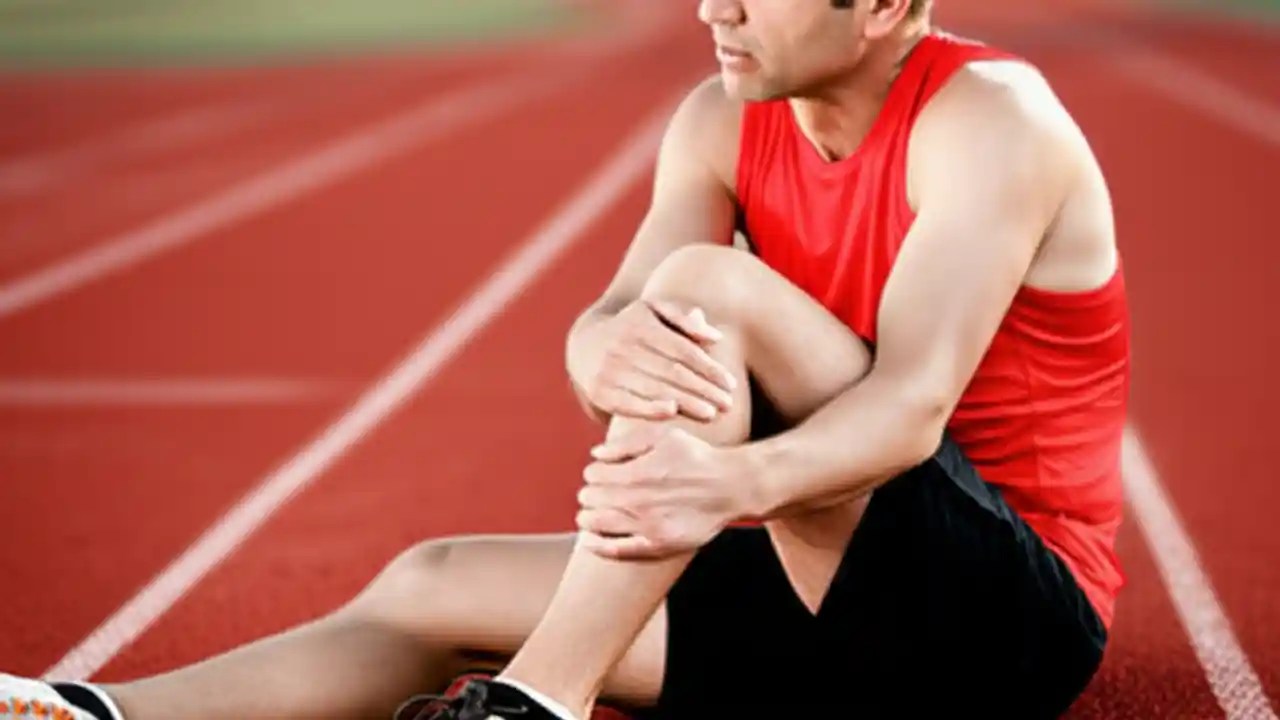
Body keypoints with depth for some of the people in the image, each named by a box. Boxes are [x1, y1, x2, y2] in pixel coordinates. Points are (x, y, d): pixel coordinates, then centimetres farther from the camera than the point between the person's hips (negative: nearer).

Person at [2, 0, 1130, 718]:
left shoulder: (988, 115, -18)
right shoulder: (723, 124, 2)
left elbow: (913, 400, -30)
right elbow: (601, 328, -11)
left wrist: (743, 481, -51)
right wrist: (608, 352, -37)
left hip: (1009, 612, -7)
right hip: (864, 593, 7)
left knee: (708, 287, -27)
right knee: (436, 588, 0)